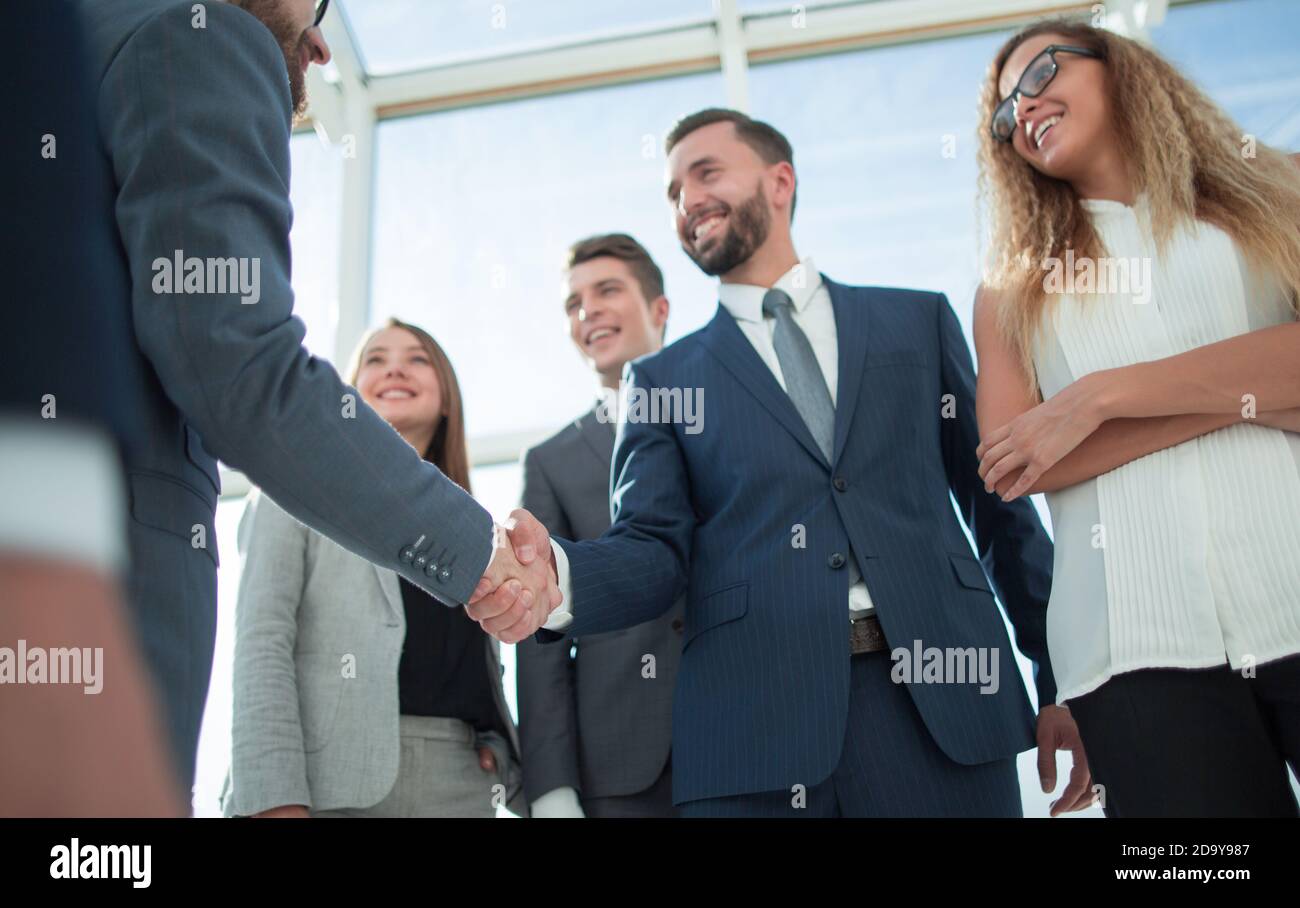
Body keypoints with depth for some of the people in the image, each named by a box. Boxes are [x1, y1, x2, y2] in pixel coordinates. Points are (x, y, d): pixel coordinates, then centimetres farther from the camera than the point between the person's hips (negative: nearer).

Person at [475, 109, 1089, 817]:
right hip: (755, 725, 0)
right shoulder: (663, 379, 12)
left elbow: (999, 505, 12)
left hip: (941, 701, 1)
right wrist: (555, 577, -20)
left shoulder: (918, 321, 13)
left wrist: (1061, 682, 9)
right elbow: (652, 548, 2)